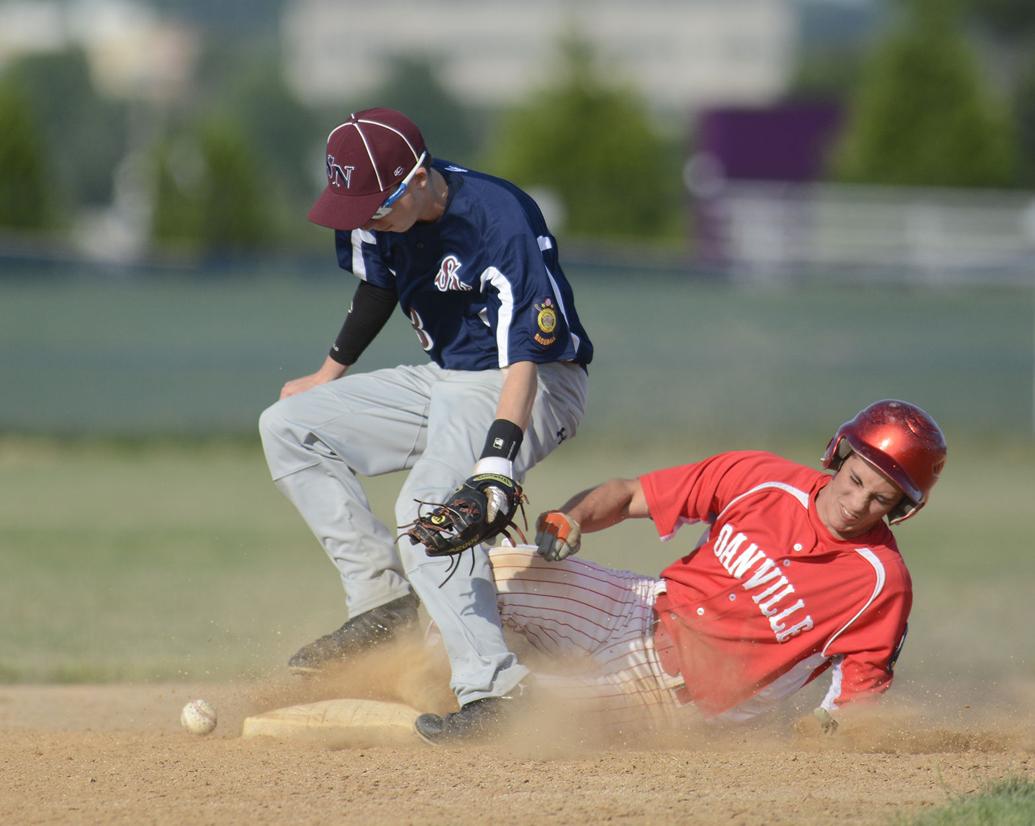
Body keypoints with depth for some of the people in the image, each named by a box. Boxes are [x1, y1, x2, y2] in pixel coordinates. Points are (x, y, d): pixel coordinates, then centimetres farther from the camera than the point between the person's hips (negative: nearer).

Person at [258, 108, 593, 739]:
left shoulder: (504, 222, -29)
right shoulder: (377, 216, -5)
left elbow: (524, 359, -33)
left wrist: (494, 468, -43)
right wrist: (329, 376, 27)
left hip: (539, 388, -9)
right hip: (445, 381, 9)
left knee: (429, 504, -32)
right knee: (288, 427, 2)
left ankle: (493, 690, -36)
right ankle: (383, 594, -5)